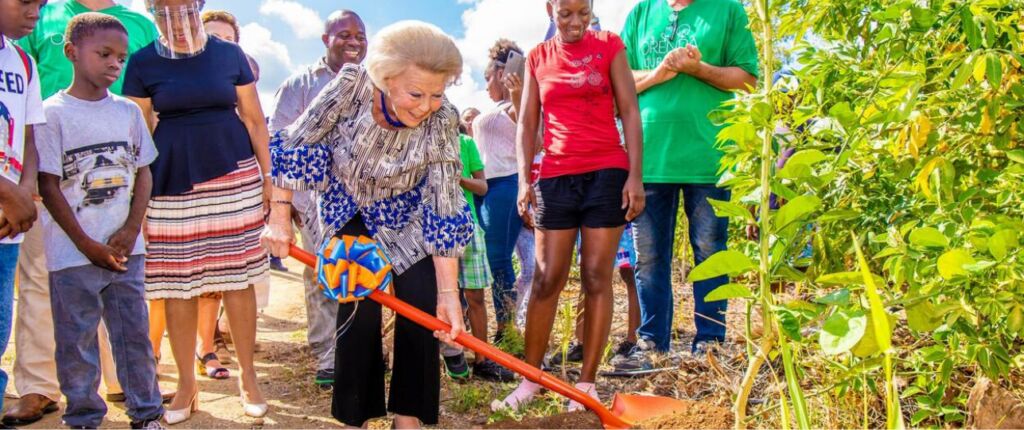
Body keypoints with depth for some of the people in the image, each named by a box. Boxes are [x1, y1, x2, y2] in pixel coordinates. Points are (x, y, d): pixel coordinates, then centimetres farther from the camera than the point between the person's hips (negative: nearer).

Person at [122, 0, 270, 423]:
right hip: (172, 178, 1)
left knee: (237, 276, 2)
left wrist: (269, 176, 4)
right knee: (177, 282, 3)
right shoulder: (143, 63, 3)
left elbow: (255, 120, 8)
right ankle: (186, 384, 17)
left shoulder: (229, 54, 4)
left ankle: (248, 376, 16)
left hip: (233, 173, 0)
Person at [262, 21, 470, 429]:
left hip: (408, 218, 1)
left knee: (422, 309, -10)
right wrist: (280, 216, -17)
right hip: (349, 211, 0)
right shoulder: (352, 85, -31)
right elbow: (295, 146, -17)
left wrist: (448, 292, -26)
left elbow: (444, 210, -26)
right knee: (359, 306, -10)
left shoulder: (442, 120, -30)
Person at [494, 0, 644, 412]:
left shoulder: (609, 45, 2)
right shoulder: (538, 58, 9)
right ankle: (530, 380, 9)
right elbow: (527, 125, 10)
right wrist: (524, 180, -1)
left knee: (596, 277, -1)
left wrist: (635, 175, -10)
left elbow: (630, 112, -1)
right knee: (546, 279, 2)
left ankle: (587, 384, 4)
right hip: (555, 177, 2)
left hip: (607, 172, -2)